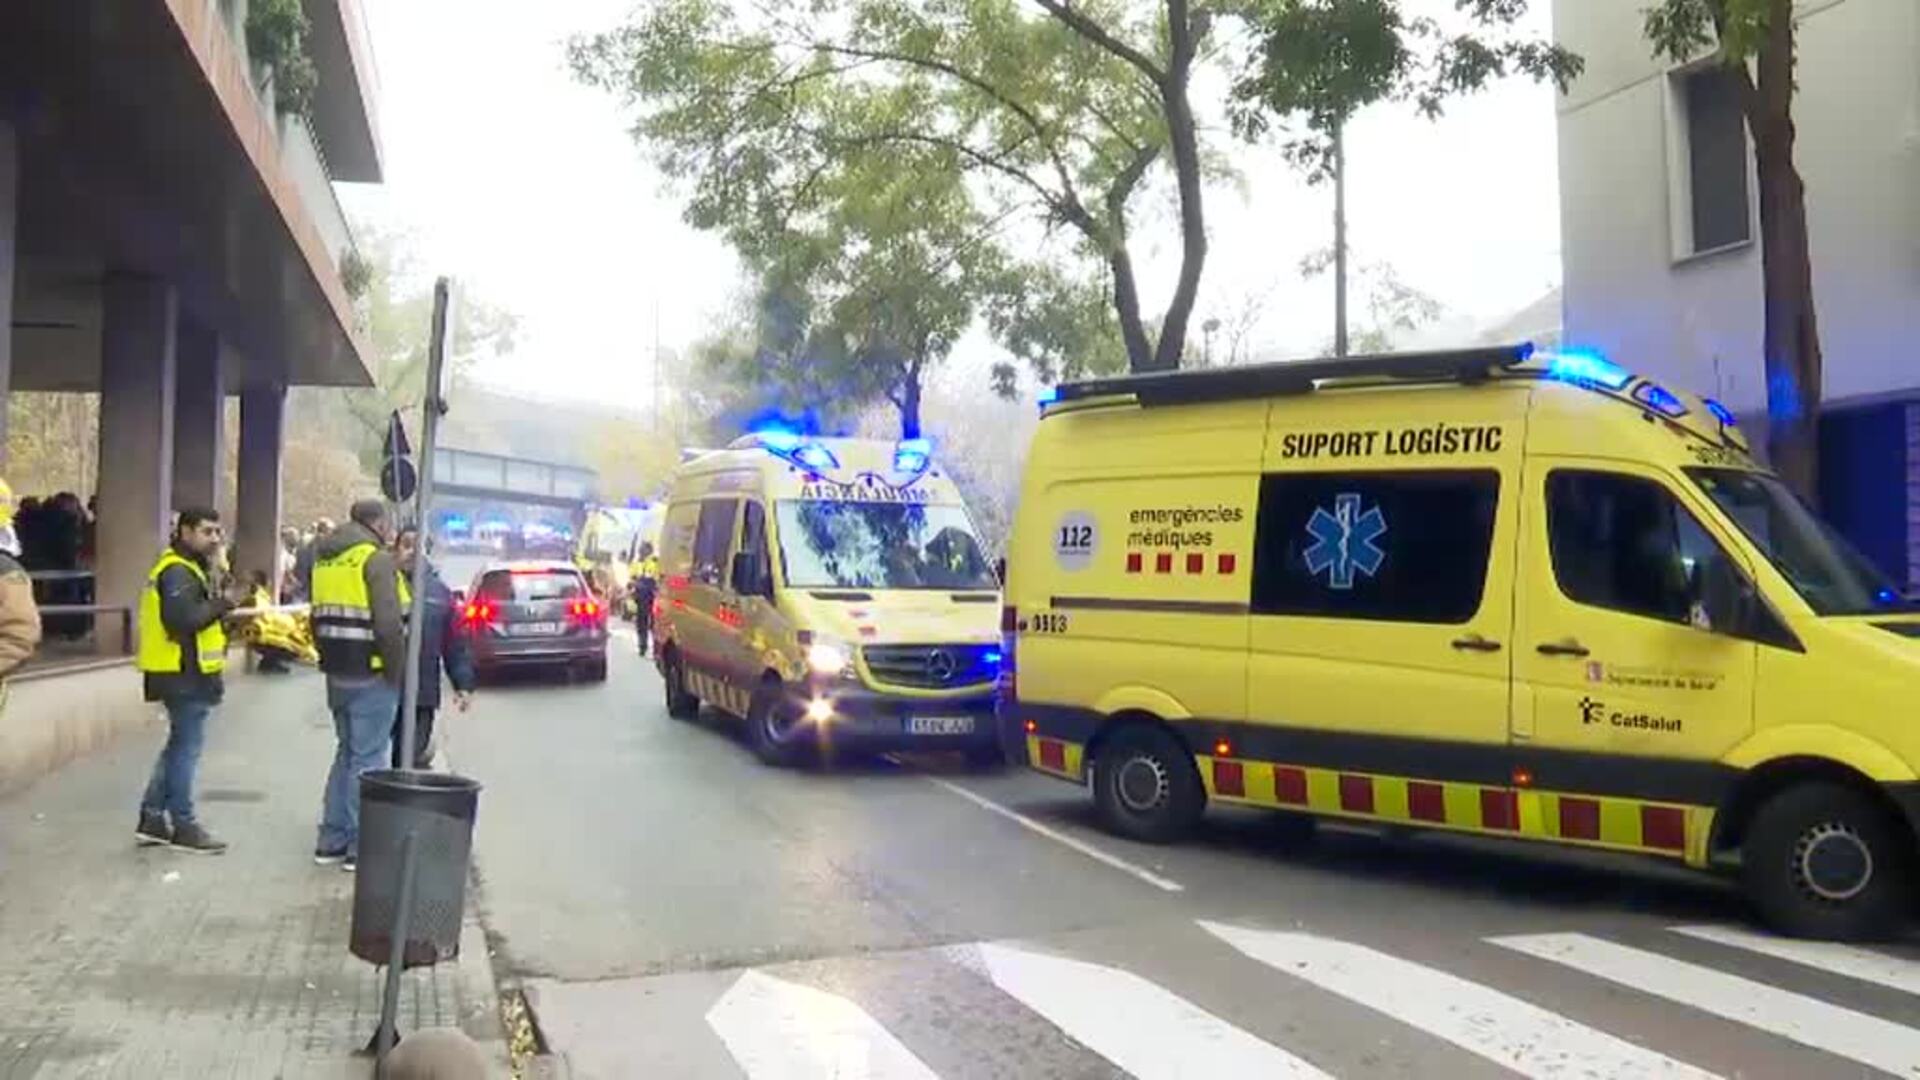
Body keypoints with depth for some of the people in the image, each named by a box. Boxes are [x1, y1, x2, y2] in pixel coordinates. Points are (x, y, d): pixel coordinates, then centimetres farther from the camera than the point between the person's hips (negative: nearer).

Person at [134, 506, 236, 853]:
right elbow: (183, 618, -29)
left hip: (186, 672, 11)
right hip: (184, 673, -11)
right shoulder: (178, 571, -17)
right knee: (186, 748, -3)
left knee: (179, 746, 17)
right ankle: (183, 826, 5)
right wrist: (220, 605, -18)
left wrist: (218, 611, 0)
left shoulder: (189, 568, 18)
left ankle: (152, 818, 22)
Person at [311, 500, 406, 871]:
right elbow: (389, 624, -20)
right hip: (371, 675, -8)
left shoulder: (325, 560, 15)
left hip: (337, 674, 8)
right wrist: (398, 671, -11)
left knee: (346, 753, 18)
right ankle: (360, 847, 3)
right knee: (367, 760, -2)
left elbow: (319, 618, 17)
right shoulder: (376, 559, -12)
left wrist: (329, 657, 19)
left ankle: (331, 840, 23)